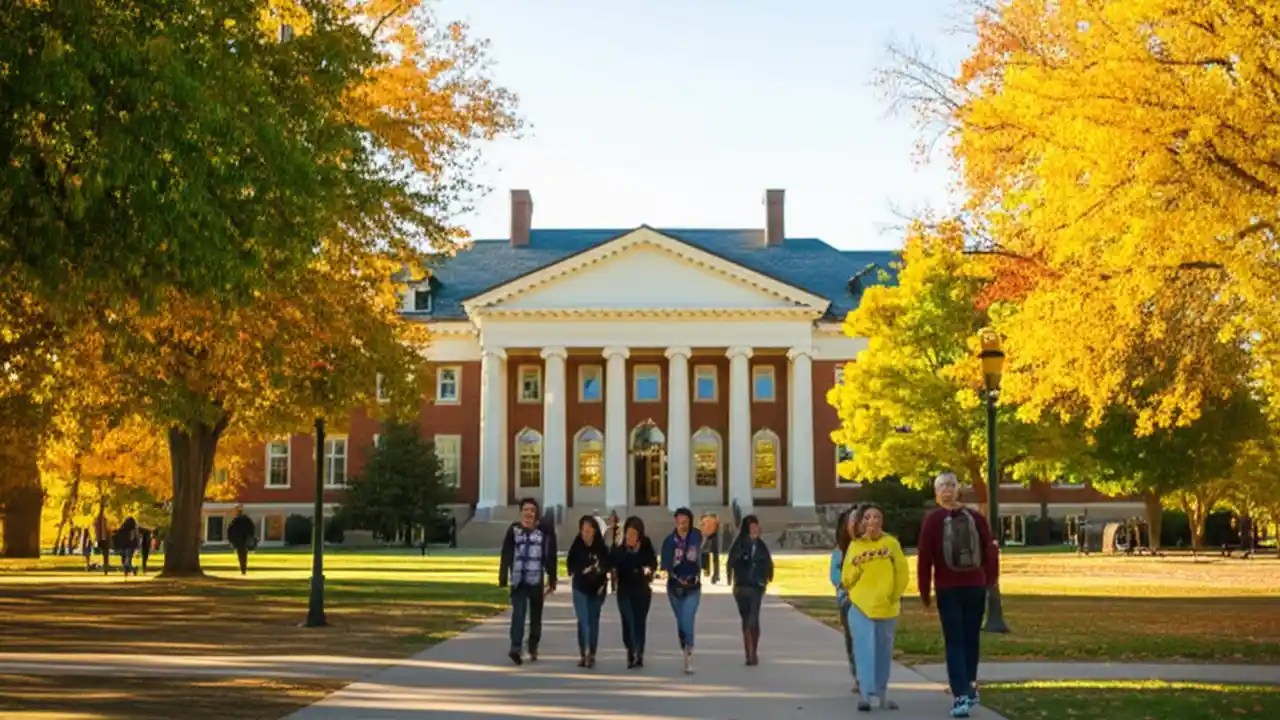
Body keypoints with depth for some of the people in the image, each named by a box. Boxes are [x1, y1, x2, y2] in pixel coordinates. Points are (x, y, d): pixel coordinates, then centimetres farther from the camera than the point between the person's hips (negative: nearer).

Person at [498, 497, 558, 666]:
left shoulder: (545, 530, 1)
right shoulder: (514, 530, 2)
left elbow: (550, 556, 4)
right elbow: (506, 555, 0)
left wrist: (552, 580, 4)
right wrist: (503, 578, -5)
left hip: (537, 581, 1)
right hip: (518, 580, -1)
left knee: (536, 616, 11)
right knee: (518, 613, -14)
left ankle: (533, 649, 23)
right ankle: (515, 648, -22)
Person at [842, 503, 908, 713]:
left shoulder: (891, 543, 2)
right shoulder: (855, 545, 4)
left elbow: (902, 572, 4)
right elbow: (847, 578, 3)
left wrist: (896, 596, 1)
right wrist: (857, 566, -14)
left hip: (886, 606, 1)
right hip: (861, 606, -1)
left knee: (884, 651, 9)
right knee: (865, 650, -6)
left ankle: (882, 693, 19)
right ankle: (865, 694, -6)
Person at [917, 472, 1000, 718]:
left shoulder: (933, 520, -6)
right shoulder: (976, 517, 2)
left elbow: (925, 558, -7)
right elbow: (991, 550, 3)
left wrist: (924, 591, 1)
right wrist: (989, 580, 14)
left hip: (947, 589, -2)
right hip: (976, 587, 3)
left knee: (954, 643, -2)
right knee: (971, 640, 16)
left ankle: (961, 697, -12)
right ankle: (970, 688, 23)